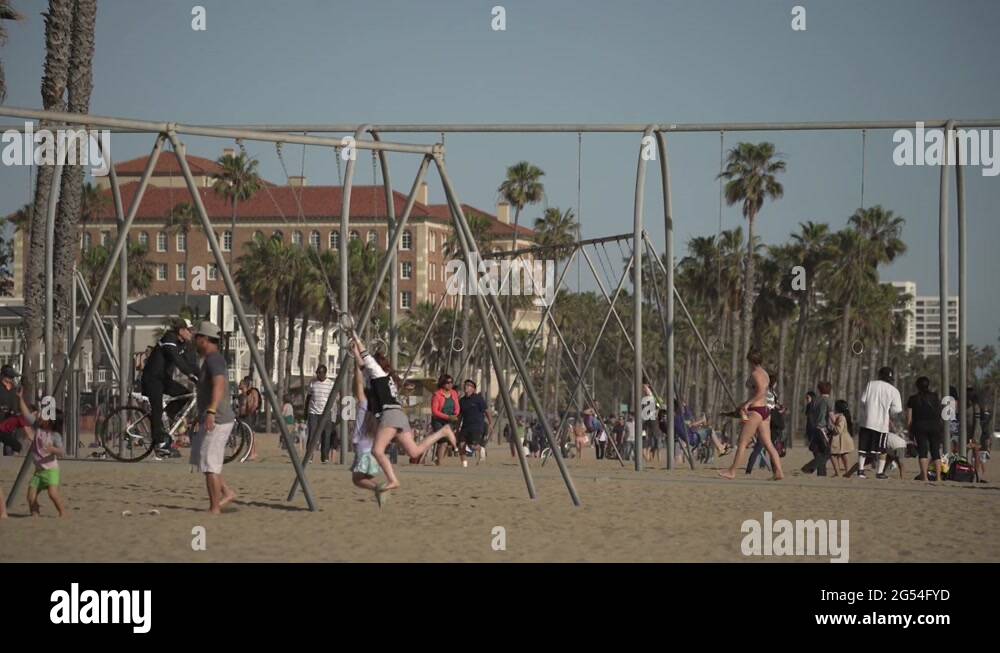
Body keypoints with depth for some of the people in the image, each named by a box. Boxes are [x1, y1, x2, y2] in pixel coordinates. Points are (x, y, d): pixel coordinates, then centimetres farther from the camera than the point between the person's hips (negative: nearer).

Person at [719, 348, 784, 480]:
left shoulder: (755, 374, -12)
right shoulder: (764, 373, 16)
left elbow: (761, 392, -24)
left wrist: (748, 403, -20)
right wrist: (745, 405, 23)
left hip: (756, 410, -9)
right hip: (765, 409, 9)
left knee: (742, 442, -2)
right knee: (768, 443, 6)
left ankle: (732, 472, 2)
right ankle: (778, 472, -1)